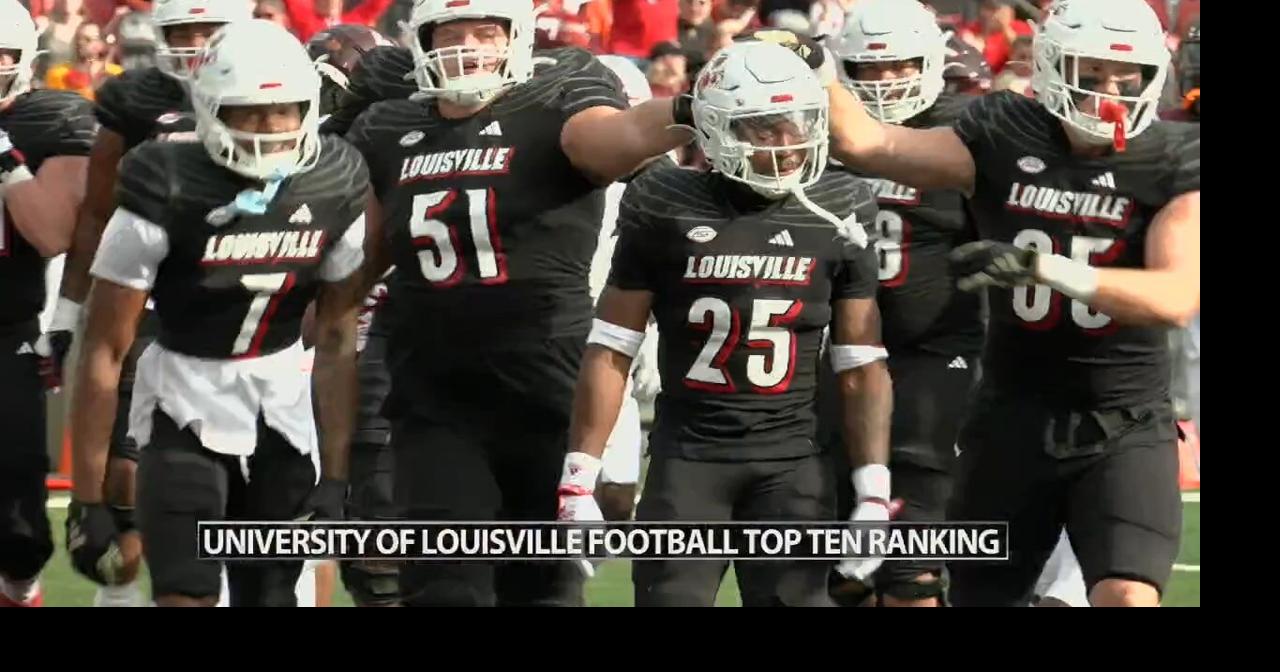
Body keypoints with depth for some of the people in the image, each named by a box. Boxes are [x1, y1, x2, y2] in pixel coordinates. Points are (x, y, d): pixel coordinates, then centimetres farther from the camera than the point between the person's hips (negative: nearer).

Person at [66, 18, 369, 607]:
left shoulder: (335, 191, -7)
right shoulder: (168, 194, -20)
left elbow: (337, 338, 1)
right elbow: (105, 349, -15)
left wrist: (335, 476, -3)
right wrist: (87, 497, -15)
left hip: (283, 408, 4)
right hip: (185, 409, -4)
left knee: (270, 596, 4)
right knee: (186, 597, -17)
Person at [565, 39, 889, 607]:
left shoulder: (835, 216, 2)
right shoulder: (667, 211, -2)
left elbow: (862, 369, 5)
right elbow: (611, 353, 1)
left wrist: (874, 495, -1)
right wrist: (578, 482, -4)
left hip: (789, 459, 1)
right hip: (686, 453, -1)